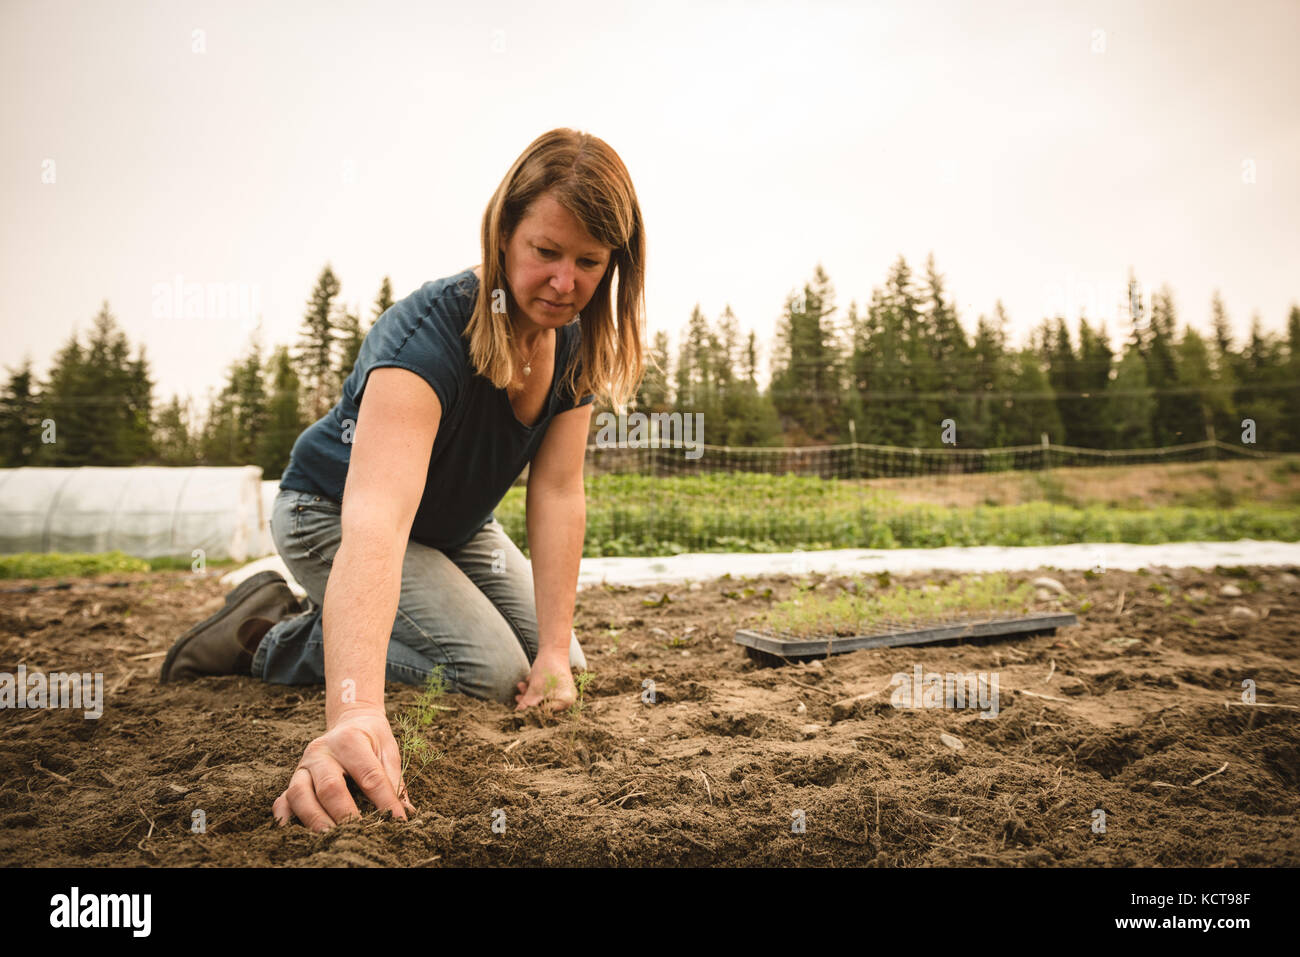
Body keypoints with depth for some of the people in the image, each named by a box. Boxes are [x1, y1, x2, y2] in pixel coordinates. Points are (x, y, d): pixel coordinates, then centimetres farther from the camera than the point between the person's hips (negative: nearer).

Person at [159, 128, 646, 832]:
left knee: (557, 668, 8)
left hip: (456, 527, 8)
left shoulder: (576, 343, -15)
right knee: (490, 672, -21)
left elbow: (557, 495, -17)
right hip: (333, 515, -7)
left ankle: (337, 621, 20)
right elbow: (376, 521, -51)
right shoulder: (428, 333, -37)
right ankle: (275, 636, -1)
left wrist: (555, 652, -24)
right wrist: (354, 714, -63)